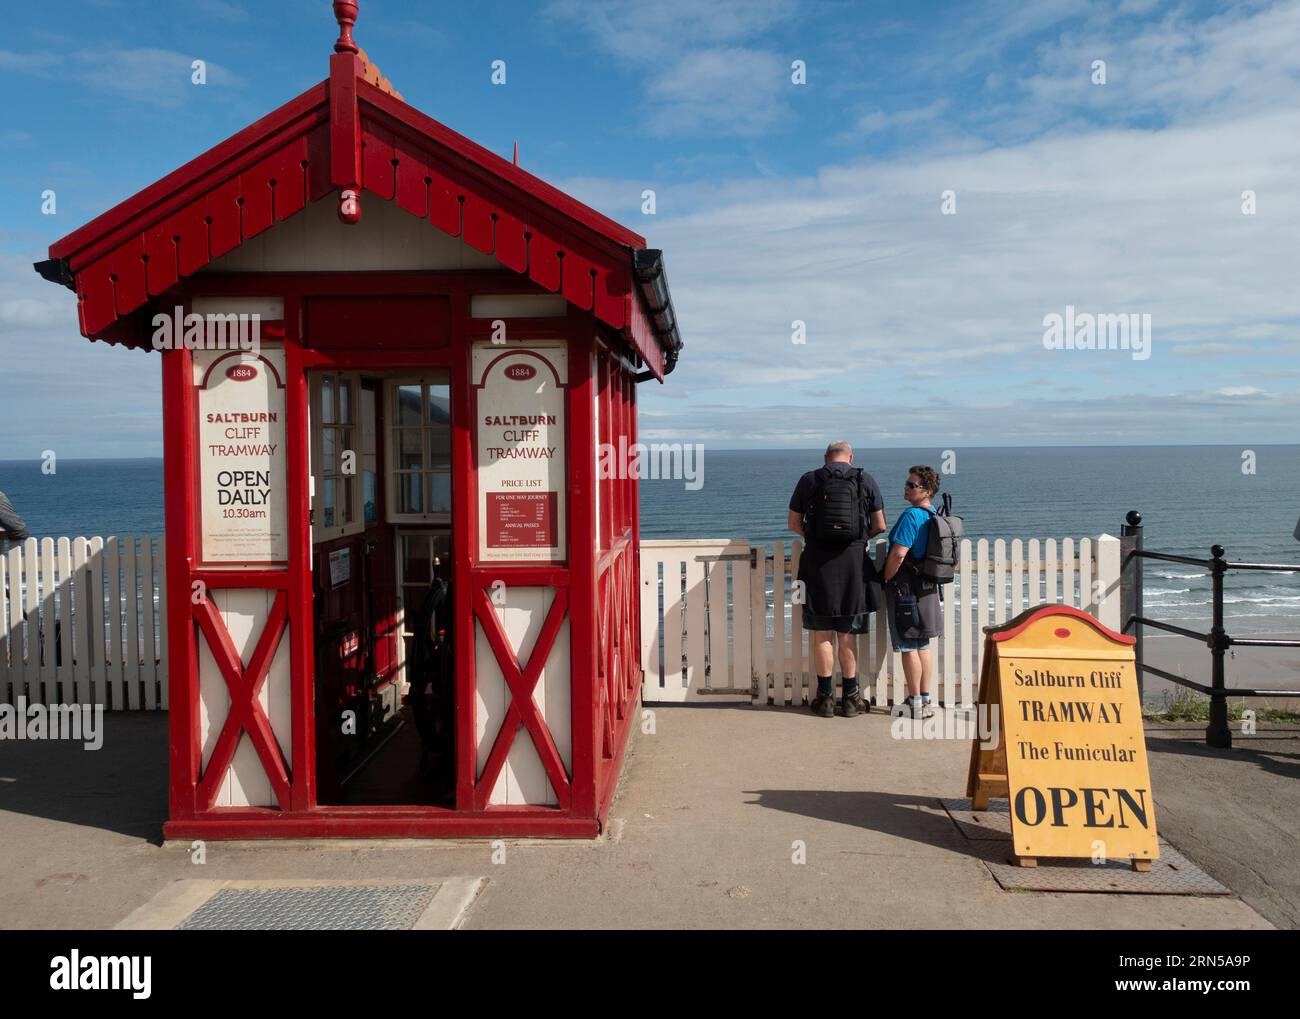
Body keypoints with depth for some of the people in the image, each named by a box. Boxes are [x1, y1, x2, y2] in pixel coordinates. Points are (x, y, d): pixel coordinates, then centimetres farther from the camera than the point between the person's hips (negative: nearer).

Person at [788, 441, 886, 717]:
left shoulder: (809, 480, 4)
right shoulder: (865, 480, 4)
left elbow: (793, 523, 8)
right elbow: (880, 525, 7)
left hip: (817, 560, -1)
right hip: (853, 560, 1)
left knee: (822, 634, 6)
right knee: (847, 634, 9)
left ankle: (825, 697, 11)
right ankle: (851, 698, 15)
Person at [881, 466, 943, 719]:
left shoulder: (911, 515, -18)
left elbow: (899, 553, -24)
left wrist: (886, 578, -10)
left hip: (906, 589, -9)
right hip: (927, 587, 9)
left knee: (908, 646, -1)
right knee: (922, 645, 14)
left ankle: (915, 703, 3)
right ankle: (925, 700, 20)